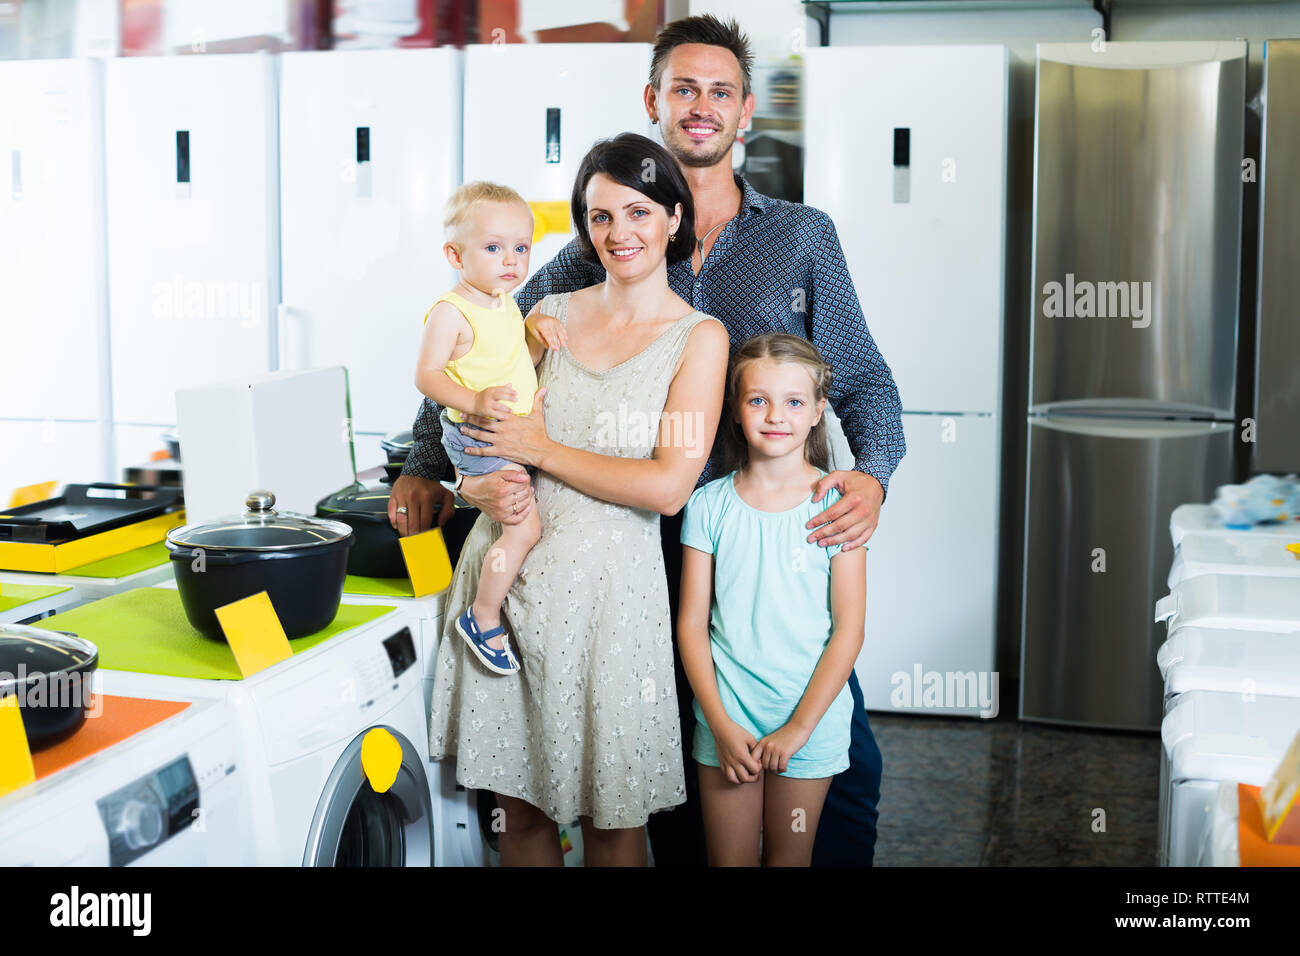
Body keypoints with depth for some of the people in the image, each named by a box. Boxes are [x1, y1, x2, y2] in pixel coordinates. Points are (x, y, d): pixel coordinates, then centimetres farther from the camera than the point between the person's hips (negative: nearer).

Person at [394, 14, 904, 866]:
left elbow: (862, 379, 5)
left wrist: (871, 474, -15)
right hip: (655, 546, 1)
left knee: (844, 762, -1)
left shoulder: (803, 236, 7)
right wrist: (428, 464, -1)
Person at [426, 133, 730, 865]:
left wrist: (540, 450, -9)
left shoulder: (699, 337, -3)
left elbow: (669, 487, -12)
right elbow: (486, 419, 17)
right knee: (520, 800, 12)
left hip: (606, 581, -4)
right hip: (509, 565, 4)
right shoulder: (551, 314, 9)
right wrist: (488, 476, -6)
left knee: (609, 811, 6)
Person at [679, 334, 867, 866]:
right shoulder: (709, 505, -1)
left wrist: (797, 728, -11)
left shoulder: (836, 503, -6)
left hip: (809, 722, -1)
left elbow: (848, 630, -7)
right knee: (728, 859, 9)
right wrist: (722, 725, -8)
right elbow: (692, 624, 0)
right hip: (726, 722, 1)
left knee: (789, 857, 11)